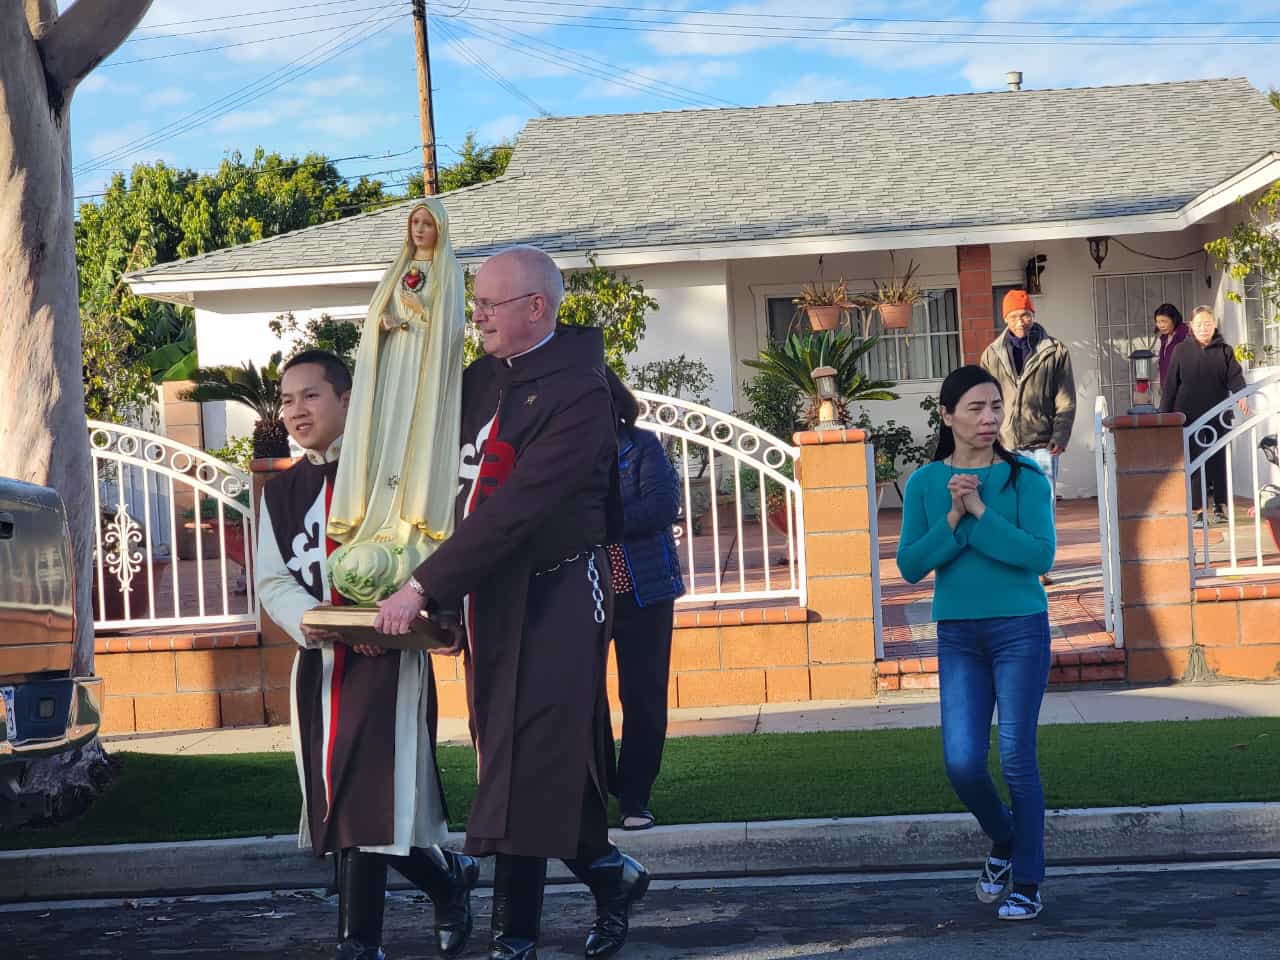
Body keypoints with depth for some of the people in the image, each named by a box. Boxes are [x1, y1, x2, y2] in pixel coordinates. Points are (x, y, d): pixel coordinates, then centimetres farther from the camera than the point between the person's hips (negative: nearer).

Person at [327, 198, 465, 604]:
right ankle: (382, 517, -7)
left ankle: (416, 517, -16)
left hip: (427, 366, -5)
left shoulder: (448, 270, 4)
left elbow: (451, 322, -5)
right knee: (389, 432, -3)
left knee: (420, 434, -11)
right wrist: (384, 320, -7)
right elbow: (375, 311, 13)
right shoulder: (399, 269, 18)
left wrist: (422, 313, -17)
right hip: (394, 361, 5)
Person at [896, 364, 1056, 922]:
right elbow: (910, 565, -2)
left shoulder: (1025, 477, -4)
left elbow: (1040, 555, -14)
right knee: (962, 763, -4)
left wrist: (980, 511, -17)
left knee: (1016, 760, -3)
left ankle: (1027, 884, 9)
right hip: (958, 637, 2)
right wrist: (953, 518, -15)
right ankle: (1002, 842, 26)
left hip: (1020, 630, -2)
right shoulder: (926, 483, 3)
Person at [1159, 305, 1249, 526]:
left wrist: (1241, 395, -27)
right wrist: (1164, 415, 2)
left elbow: (1235, 375, -6)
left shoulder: (1224, 351, 6)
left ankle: (1220, 506, 13)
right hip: (1189, 416, -1)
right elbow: (1170, 385, 5)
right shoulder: (1181, 351, 5)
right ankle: (1199, 510, 0)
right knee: (1194, 462, -3)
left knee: (1218, 461, 3)